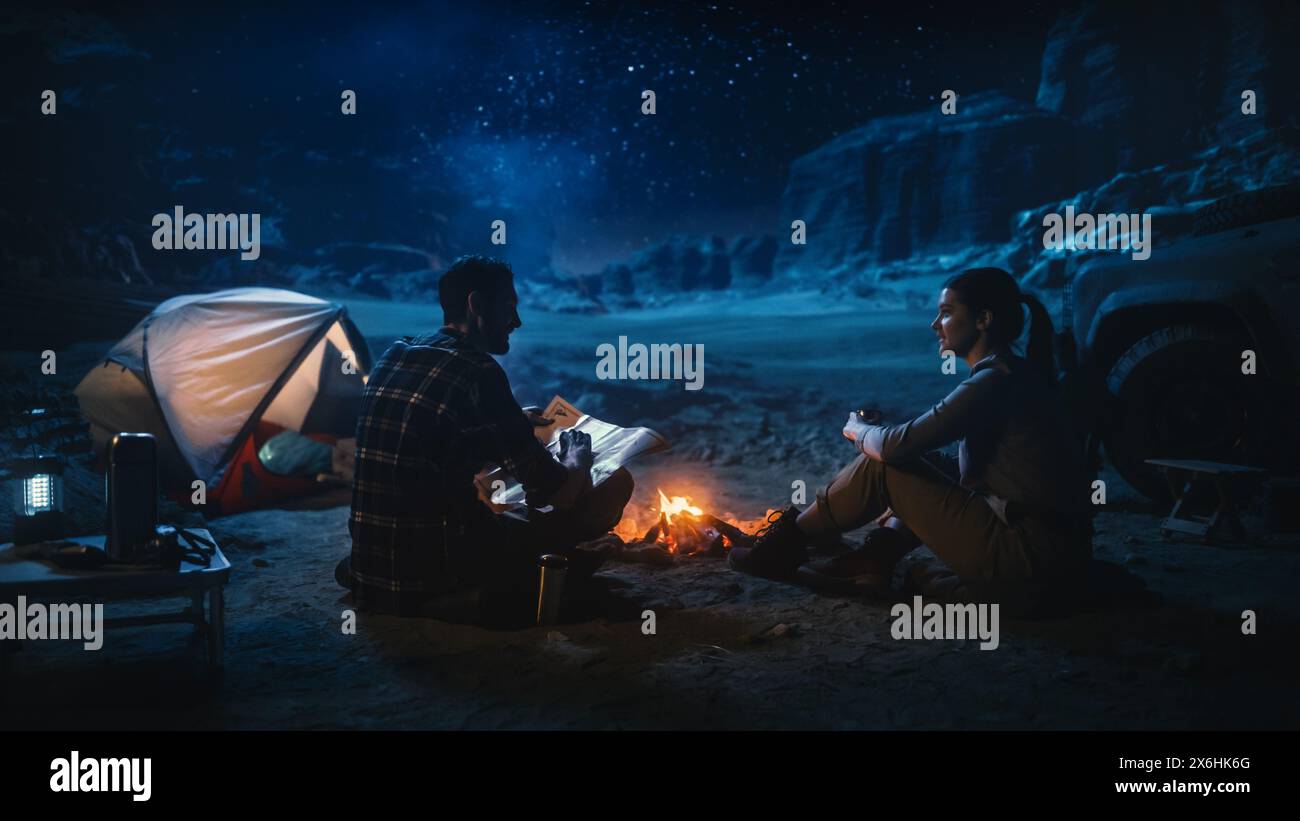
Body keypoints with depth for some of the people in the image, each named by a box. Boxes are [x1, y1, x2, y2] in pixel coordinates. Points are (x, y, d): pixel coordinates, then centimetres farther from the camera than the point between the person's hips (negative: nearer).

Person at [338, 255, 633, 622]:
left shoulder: (394, 355, 9)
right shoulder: (476, 370, -15)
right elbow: (549, 491, -12)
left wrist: (512, 424, 31)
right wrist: (578, 458, 11)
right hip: (440, 562, -8)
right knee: (618, 483, -3)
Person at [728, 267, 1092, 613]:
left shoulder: (994, 381, -16)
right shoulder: (1013, 374, 13)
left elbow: (895, 446, -18)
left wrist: (858, 430, 5)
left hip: (1031, 555, -9)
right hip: (1058, 549, 9)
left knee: (879, 468, -3)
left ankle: (782, 546, 12)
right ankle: (871, 562, 12)